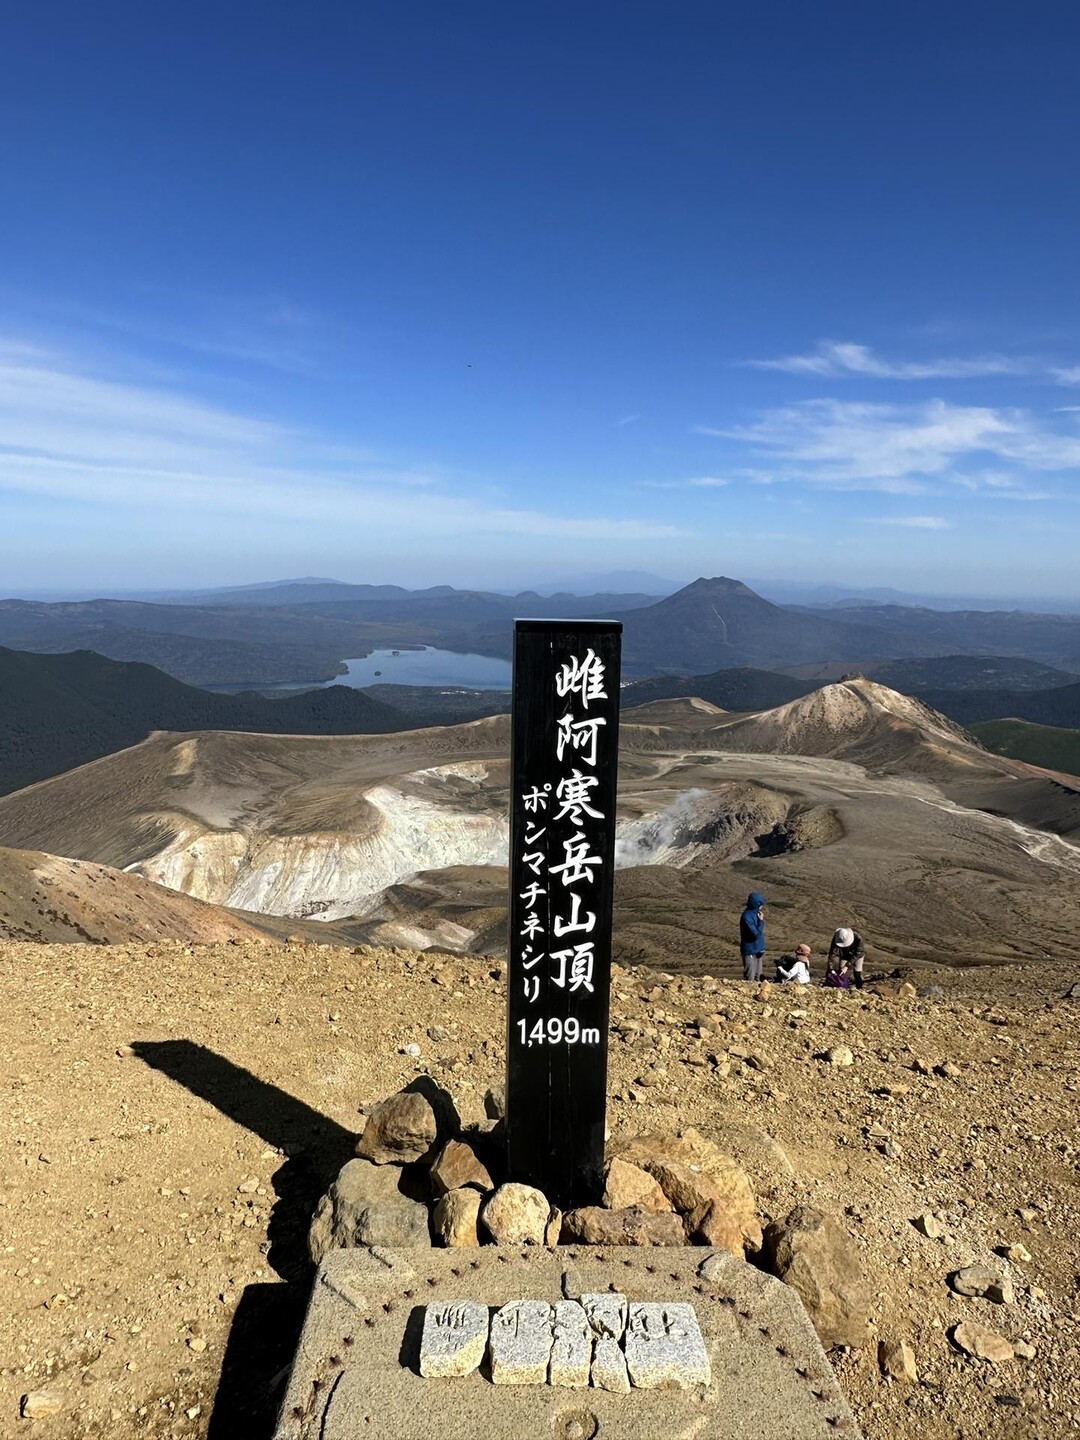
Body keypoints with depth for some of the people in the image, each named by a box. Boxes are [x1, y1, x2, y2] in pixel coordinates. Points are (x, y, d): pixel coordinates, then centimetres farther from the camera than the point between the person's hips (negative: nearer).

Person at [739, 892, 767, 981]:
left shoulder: (756, 914, 7)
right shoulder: (747, 916, -22)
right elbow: (756, 934, -26)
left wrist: (762, 950, 16)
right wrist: (761, 921, -16)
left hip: (758, 951, 9)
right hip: (750, 952, -9)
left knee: (757, 977, 14)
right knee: (749, 978, -2)